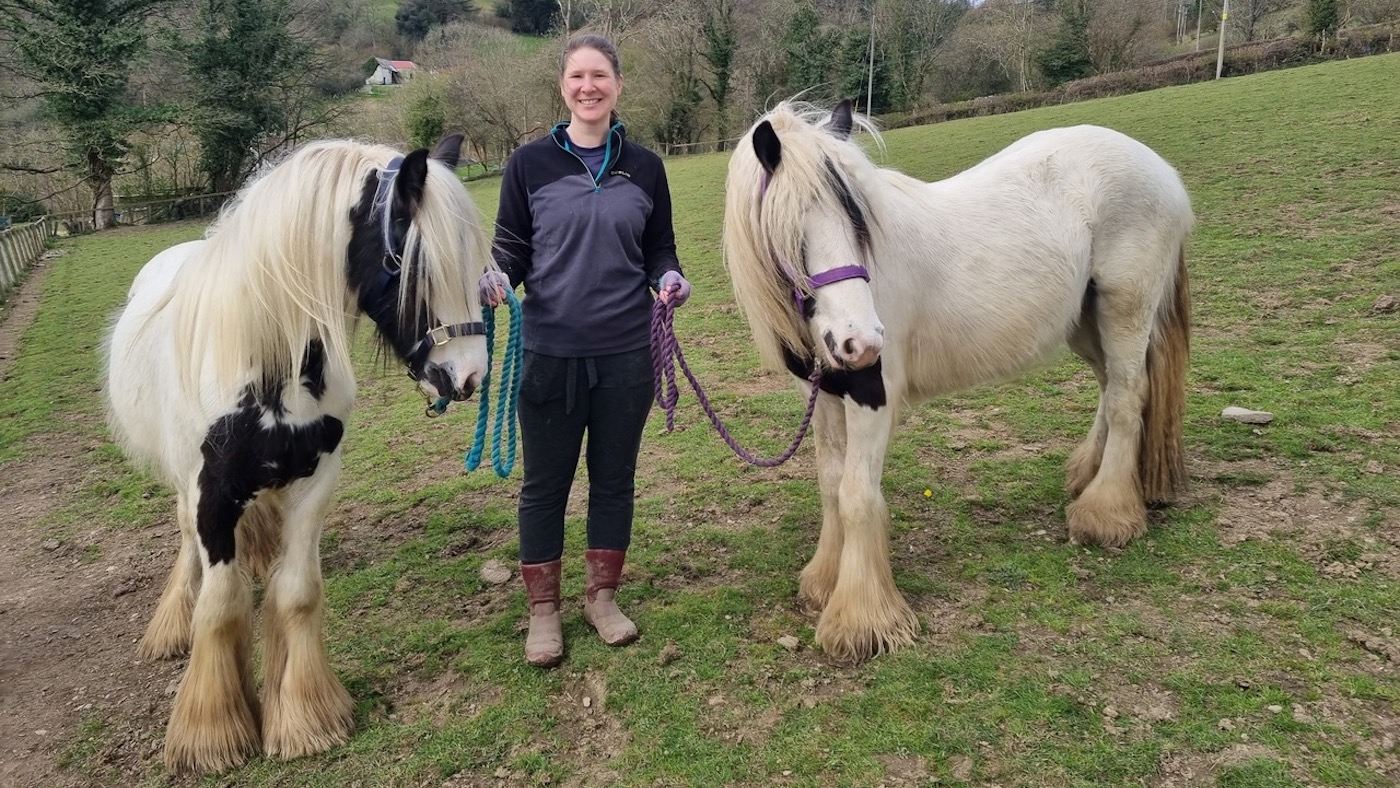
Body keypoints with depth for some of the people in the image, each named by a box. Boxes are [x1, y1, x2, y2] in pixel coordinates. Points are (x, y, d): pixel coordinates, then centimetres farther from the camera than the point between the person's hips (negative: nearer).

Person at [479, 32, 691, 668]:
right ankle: (543, 609, 25)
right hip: (551, 352, -2)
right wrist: (496, 277, -19)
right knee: (545, 484, 8)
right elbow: (512, 246, 2)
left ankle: (602, 597, 32)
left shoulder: (643, 167, 4)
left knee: (614, 477, 13)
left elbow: (658, 249, 9)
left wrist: (669, 278, -13)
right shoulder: (530, 163, -1)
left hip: (626, 353, 2)